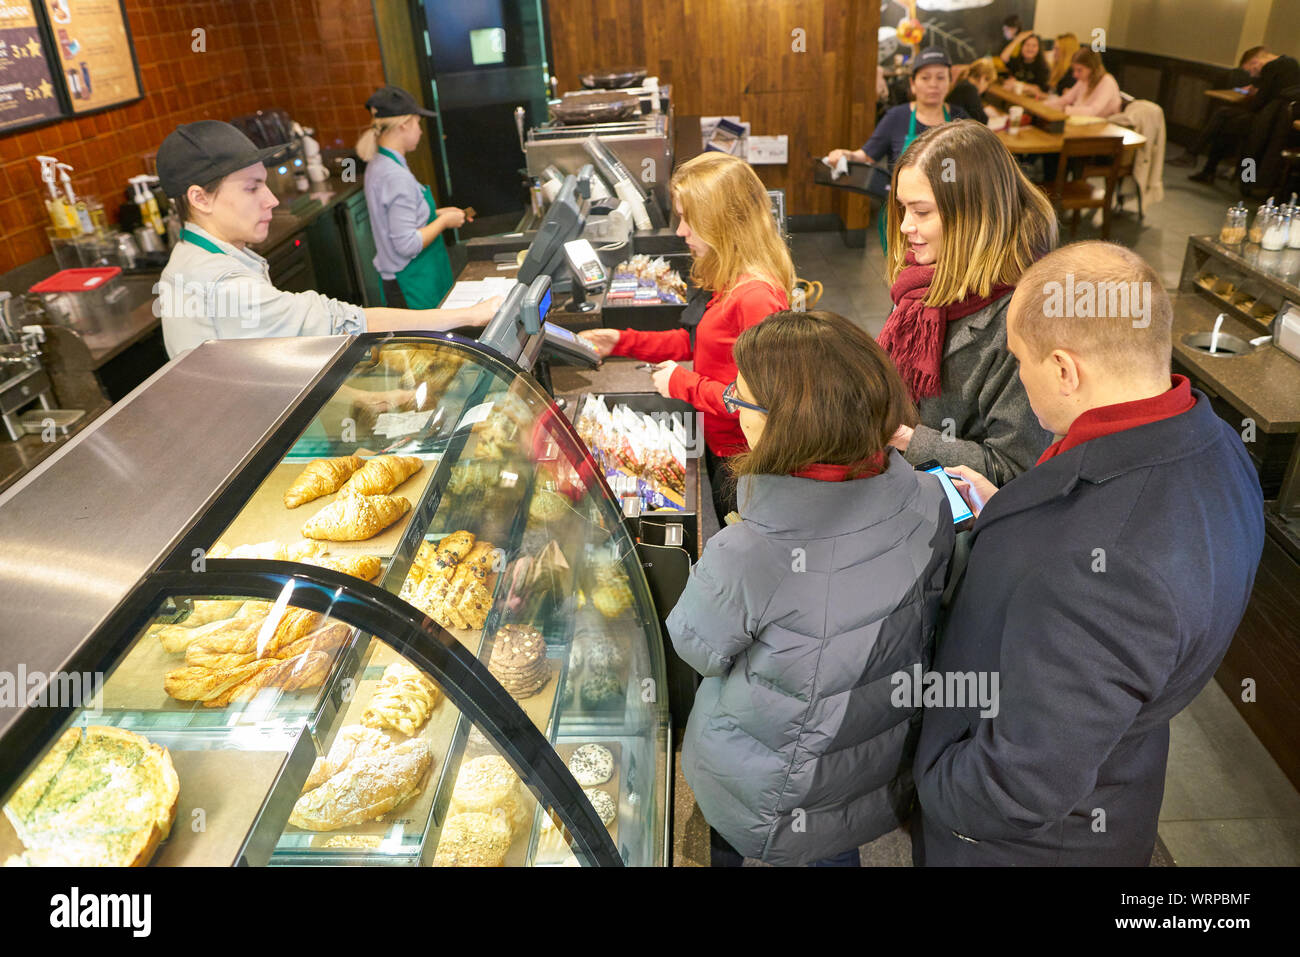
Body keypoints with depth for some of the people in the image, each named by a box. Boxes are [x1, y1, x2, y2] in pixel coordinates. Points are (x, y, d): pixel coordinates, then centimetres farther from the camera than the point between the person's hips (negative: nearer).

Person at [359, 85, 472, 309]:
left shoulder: (377, 165, 9)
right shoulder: (397, 177, -22)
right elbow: (407, 244, -24)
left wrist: (437, 213, 13)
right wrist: (444, 222, -11)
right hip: (413, 287, -10)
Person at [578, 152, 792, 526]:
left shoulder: (755, 296, -30)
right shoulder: (723, 278, 1)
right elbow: (695, 341, 12)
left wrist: (684, 385, -20)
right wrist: (623, 341, 7)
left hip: (742, 457, -9)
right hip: (716, 441, 9)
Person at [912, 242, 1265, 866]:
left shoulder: (1097, 567, -43)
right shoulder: (1209, 444, -12)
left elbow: (1024, 788, -34)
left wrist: (930, 782, -15)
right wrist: (1004, 518, 8)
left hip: (1023, 838, -7)